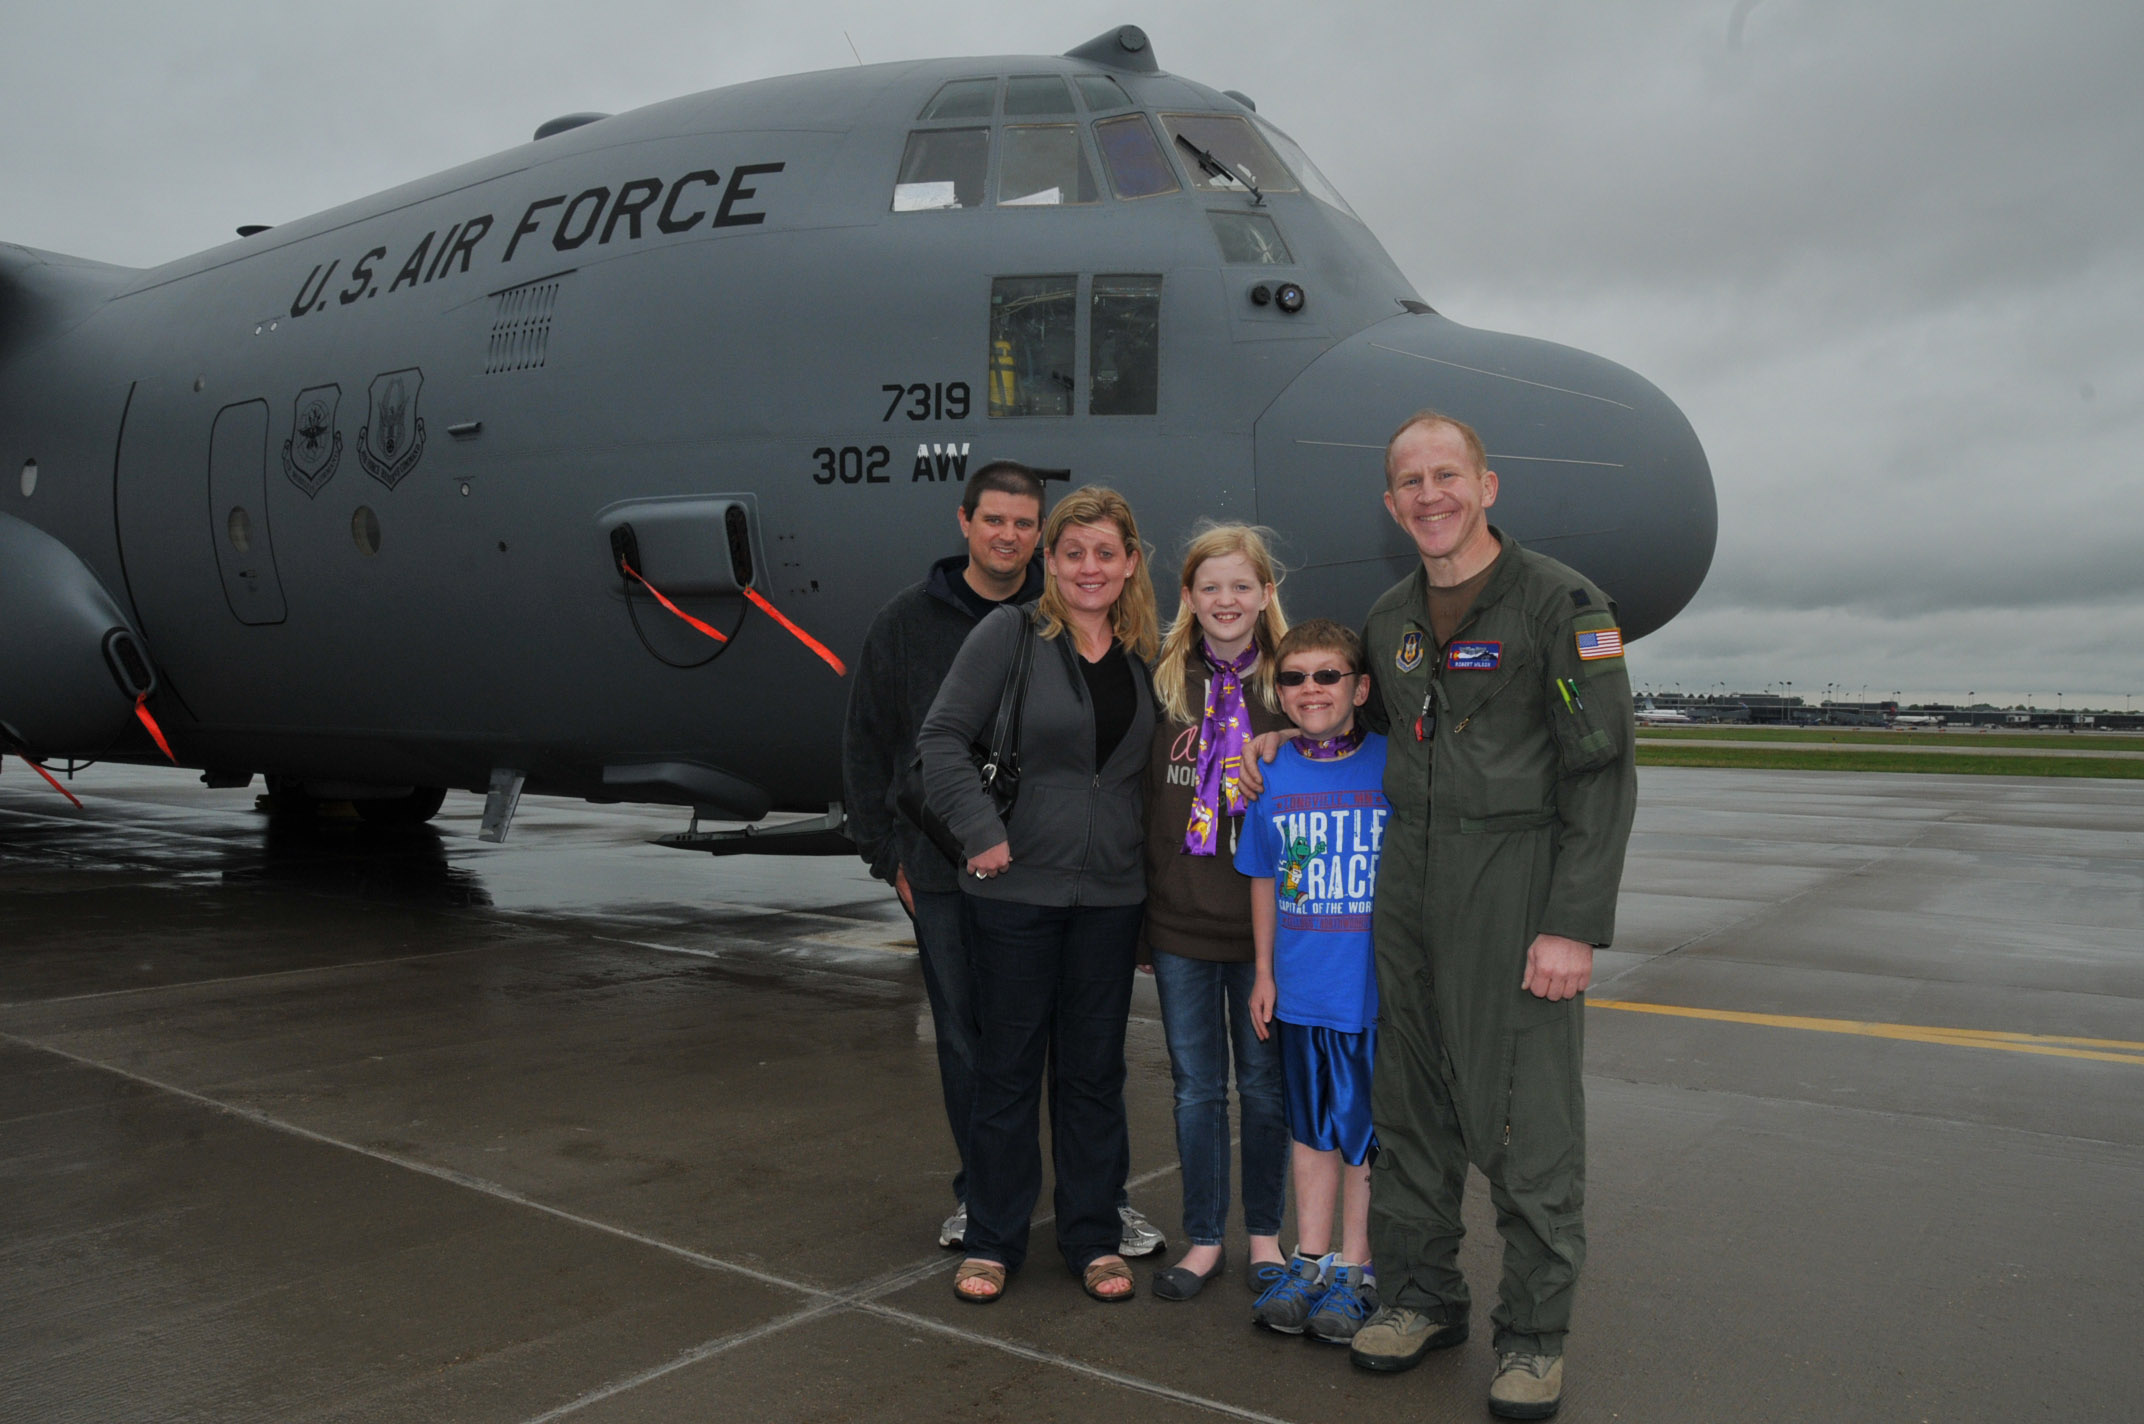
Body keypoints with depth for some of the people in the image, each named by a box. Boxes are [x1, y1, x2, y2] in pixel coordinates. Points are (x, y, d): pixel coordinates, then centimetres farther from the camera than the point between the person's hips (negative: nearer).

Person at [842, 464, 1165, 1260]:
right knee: (966, 1040, 11)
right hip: (945, 875, 1)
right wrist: (888, 856, 5)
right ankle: (980, 1193, 28)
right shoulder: (908, 622, 4)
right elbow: (866, 745, 9)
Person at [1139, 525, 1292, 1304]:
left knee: (1266, 1084, 11)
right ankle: (1203, 1239, 26)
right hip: (1180, 921, 1)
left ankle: (1265, 1234, 29)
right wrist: (1139, 910, 2)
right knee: (1197, 1087, 11)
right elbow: (1138, 798, 3)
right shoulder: (1162, 682, 1)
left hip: (1265, 921, -1)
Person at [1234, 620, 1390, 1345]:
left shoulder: (1394, 767, -8)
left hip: (1377, 986, -3)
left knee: (1366, 1129, 8)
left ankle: (1355, 1270, 24)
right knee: (1311, 1127, 16)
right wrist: (1264, 972, 12)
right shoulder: (1272, 775, 2)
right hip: (1301, 988, 4)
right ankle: (1309, 1262, 29)